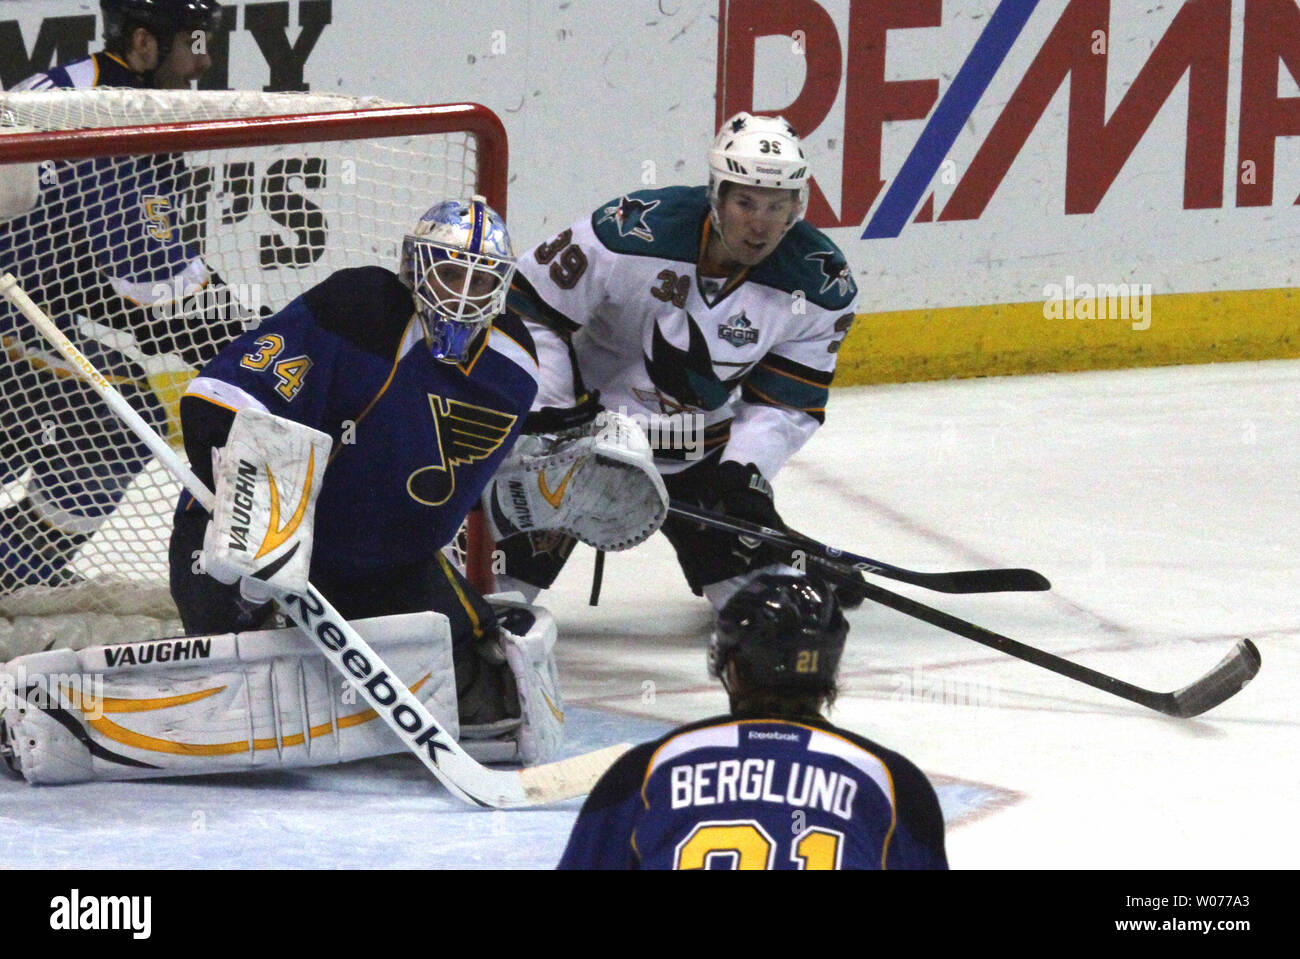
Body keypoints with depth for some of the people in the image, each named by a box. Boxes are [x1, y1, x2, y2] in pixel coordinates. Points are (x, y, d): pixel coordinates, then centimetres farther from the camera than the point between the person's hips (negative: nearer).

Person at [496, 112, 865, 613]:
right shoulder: (632, 233, -28)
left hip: (701, 448, 3)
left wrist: (747, 469, -20)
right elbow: (527, 307, -17)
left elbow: (785, 402, -6)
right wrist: (551, 414, -20)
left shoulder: (820, 287, -16)